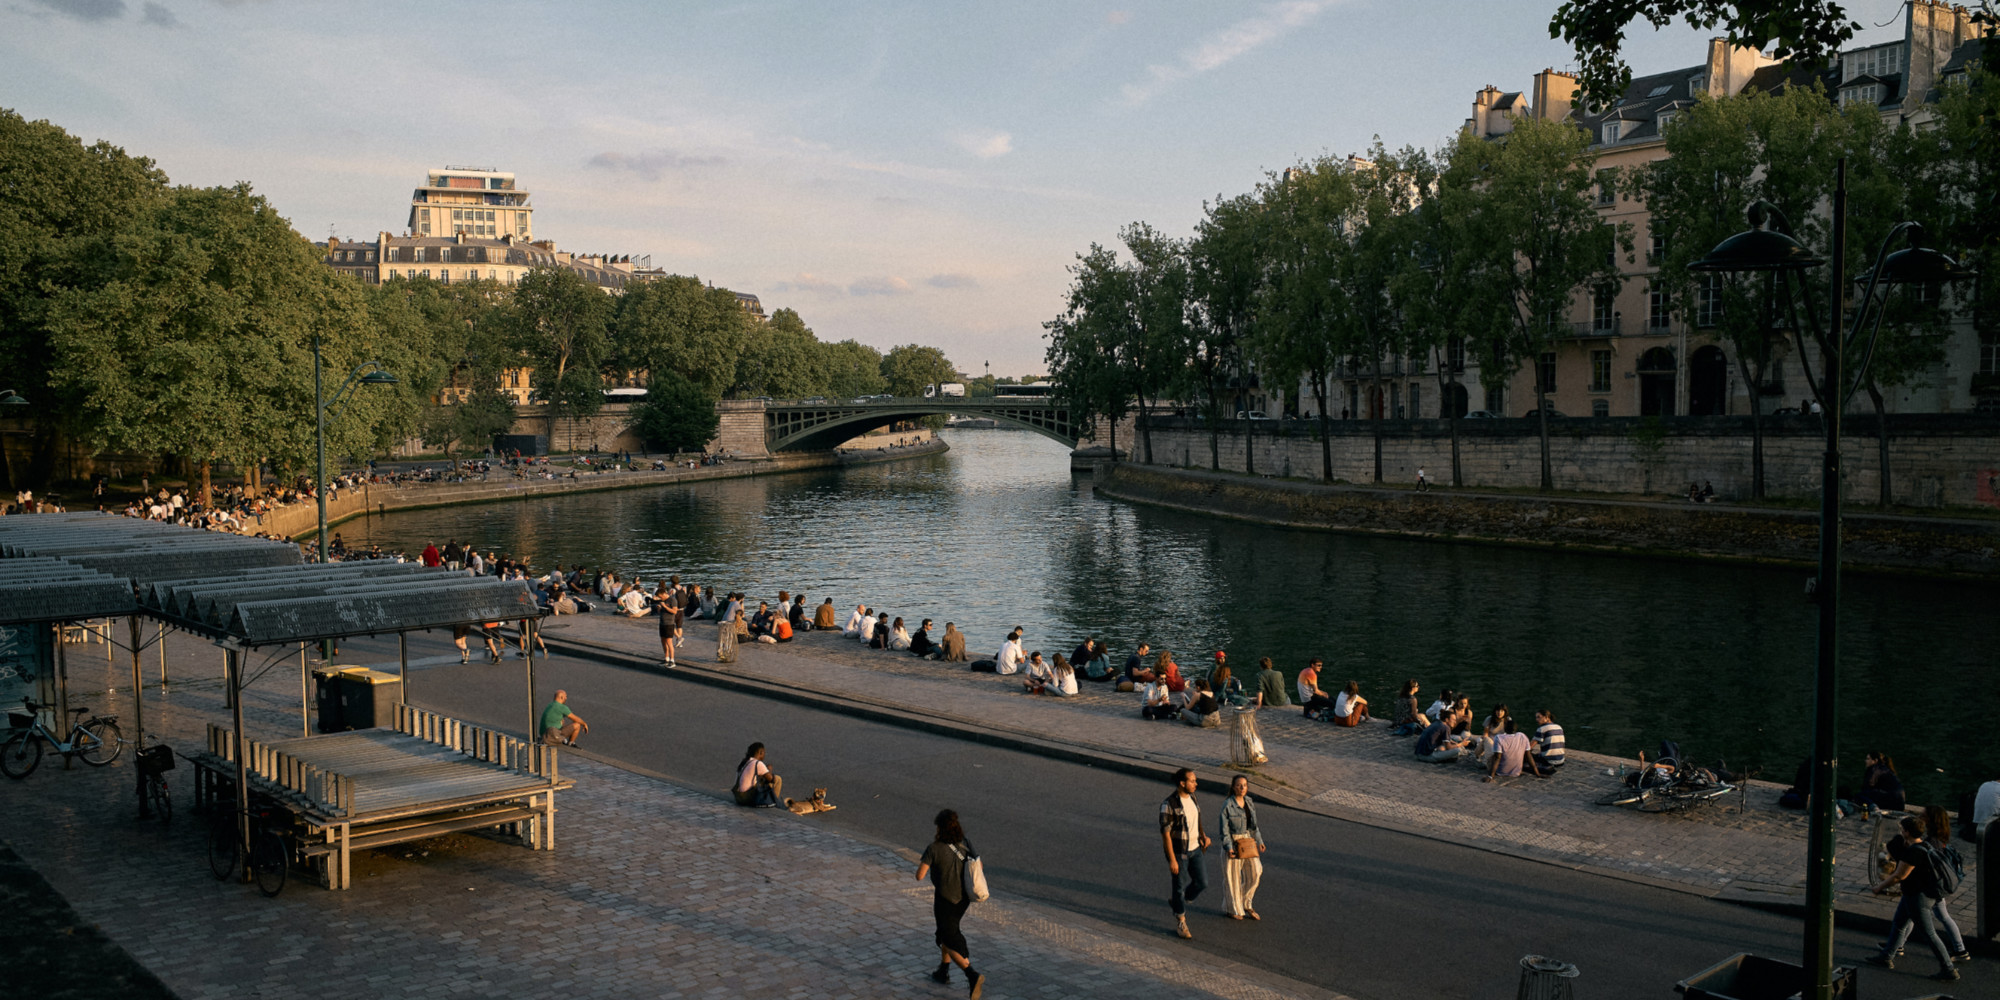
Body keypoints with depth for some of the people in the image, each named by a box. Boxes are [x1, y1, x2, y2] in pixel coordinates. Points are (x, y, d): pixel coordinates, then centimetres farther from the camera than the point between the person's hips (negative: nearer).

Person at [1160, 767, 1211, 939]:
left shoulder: (1191, 798, 3)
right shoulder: (1169, 804, -21)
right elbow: (1165, 833, -19)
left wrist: (1203, 836, -1)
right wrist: (1172, 860, -19)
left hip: (1194, 849, 7)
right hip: (1178, 852, -7)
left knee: (1202, 882, 4)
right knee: (1180, 886, 4)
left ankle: (1175, 902, 28)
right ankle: (1181, 922, 24)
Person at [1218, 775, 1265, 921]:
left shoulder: (1249, 802, 4)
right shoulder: (1227, 805, -16)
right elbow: (1223, 828, -14)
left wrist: (1259, 840, 13)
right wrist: (1228, 847, -20)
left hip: (1247, 842, 6)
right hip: (1232, 843, -6)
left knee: (1255, 872, 5)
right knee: (1233, 877, 5)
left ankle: (1246, 904, 24)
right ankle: (1234, 910, 20)